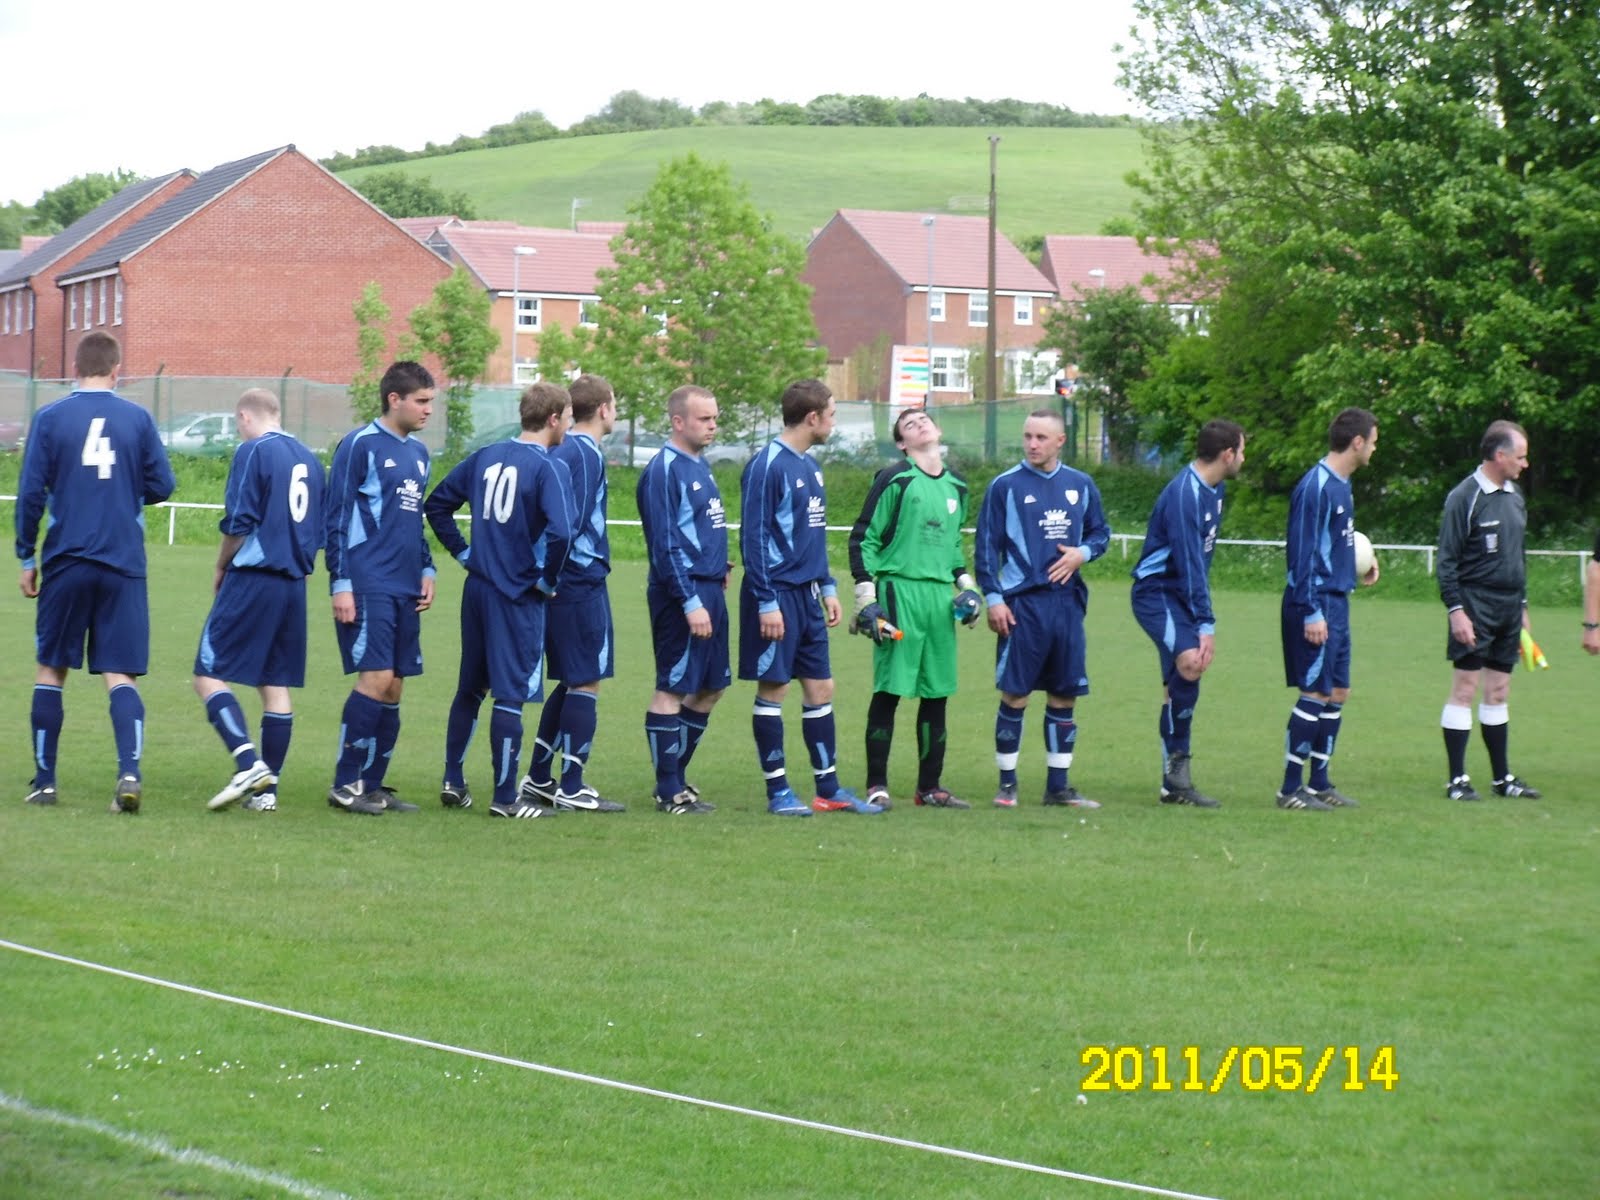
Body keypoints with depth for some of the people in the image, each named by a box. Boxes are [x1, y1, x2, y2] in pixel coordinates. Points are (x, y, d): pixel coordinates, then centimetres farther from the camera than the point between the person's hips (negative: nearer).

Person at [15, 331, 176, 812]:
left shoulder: (51, 417, -1)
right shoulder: (137, 419, 1)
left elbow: (31, 493, -2)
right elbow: (161, 486, 4)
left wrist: (27, 559, 7)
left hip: (65, 564, 0)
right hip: (123, 566, 0)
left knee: (51, 669, 12)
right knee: (120, 674, 0)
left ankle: (44, 781, 14)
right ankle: (129, 772, -19)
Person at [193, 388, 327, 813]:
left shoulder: (253, 452, -7)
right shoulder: (309, 459, 13)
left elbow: (238, 523, -12)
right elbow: (321, 532, 16)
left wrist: (221, 568, 3)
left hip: (253, 580, -7)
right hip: (295, 583, 7)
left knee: (209, 674, -5)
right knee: (276, 686, 9)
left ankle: (248, 763, -21)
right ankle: (267, 787, 9)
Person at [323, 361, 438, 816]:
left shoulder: (418, 453, 17)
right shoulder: (360, 446, -6)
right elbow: (337, 518, -8)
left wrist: (426, 570, 16)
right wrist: (341, 584, -12)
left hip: (405, 590, 8)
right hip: (368, 586, -8)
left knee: (394, 688, 6)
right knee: (377, 677, -14)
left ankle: (371, 786, 12)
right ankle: (345, 783, -7)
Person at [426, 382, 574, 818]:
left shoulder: (487, 456, 8)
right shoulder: (550, 468, -14)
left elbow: (437, 504, 15)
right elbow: (560, 532, -27)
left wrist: (464, 552, 15)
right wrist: (547, 580, -12)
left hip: (477, 587, 7)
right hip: (518, 596, -7)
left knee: (469, 688, 17)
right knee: (511, 695, -1)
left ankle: (453, 782, 22)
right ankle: (505, 797, 2)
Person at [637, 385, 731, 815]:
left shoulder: (700, 465, 14)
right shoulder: (665, 470, -14)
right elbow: (666, 545, -18)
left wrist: (719, 563, 8)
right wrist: (691, 603, -20)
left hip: (710, 589, 10)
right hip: (682, 592, -10)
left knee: (711, 688, 14)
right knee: (673, 690, -3)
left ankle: (675, 777, 24)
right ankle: (670, 792, 3)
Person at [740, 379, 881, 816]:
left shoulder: (809, 467, 14)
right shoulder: (767, 466, -13)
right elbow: (753, 538, -15)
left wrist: (827, 588, 18)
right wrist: (766, 602, -18)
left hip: (808, 595, 9)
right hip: (778, 594, -9)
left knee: (820, 689, 9)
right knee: (773, 689, -2)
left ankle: (829, 788, 15)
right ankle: (778, 792, 4)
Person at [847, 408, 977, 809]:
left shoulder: (956, 486, 16)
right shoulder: (895, 481, -4)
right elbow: (863, 539, -4)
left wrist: (966, 582, 15)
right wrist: (866, 596, -10)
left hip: (941, 596, 6)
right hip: (899, 591, -6)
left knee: (937, 693, 7)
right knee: (888, 691, -6)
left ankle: (929, 786, 15)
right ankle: (877, 786, 0)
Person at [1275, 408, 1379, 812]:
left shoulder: (1342, 486, 12)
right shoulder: (1316, 487, -16)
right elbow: (1303, 552, -18)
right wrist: (1312, 612, -20)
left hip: (1337, 603, 10)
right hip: (1315, 604, -10)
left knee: (1337, 693, 12)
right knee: (1316, 693, -8)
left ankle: (1318, 782, 20)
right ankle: (1291, 789, -2)